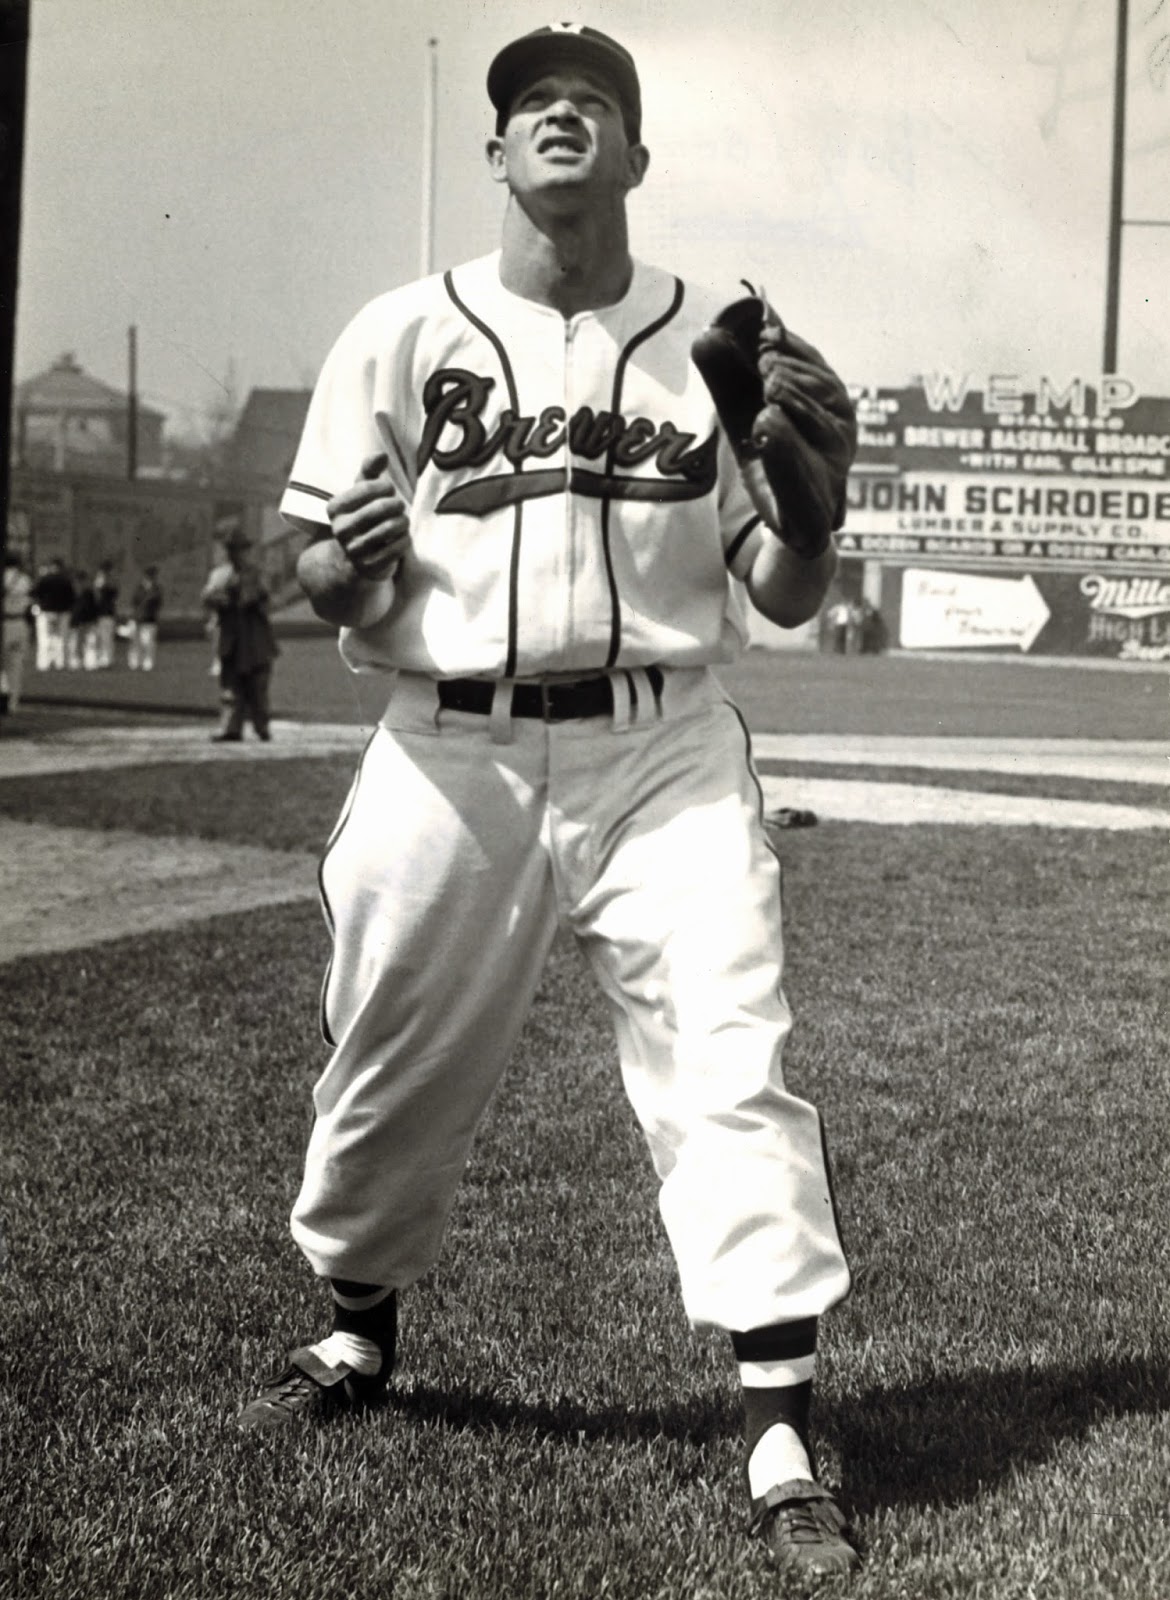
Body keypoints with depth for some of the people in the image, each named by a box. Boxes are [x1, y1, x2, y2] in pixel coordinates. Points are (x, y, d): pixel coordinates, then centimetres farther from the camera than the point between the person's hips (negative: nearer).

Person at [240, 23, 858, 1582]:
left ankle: (783, 1444, -4)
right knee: (394, 1073, 11)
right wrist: (353, 569, -21)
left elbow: (784, 595, 6)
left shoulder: (720, 342, 5)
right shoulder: (405, 333, 4)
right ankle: (359, 1332, 38)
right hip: (451, 756, 1)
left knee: (729, 1072, -11)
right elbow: (322, 579, 3)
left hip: (664, 754, 0)